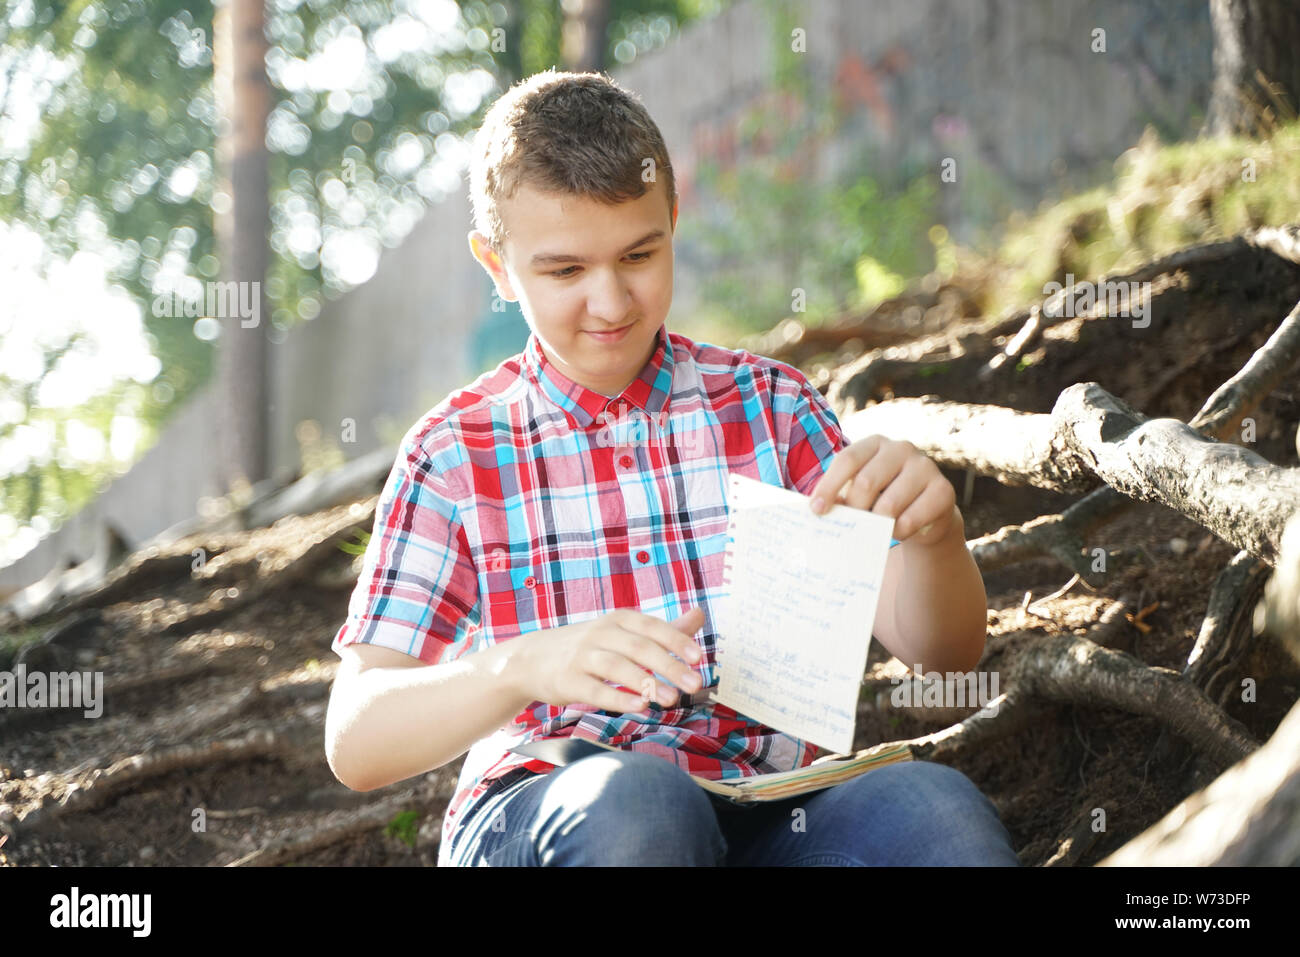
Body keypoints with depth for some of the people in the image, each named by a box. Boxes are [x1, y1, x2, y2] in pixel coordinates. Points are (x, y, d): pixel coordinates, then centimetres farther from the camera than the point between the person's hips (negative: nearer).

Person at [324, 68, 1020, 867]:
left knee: (935, 805, -33)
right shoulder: (455, 455, 6)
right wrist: (525, 667, -26)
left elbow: (944, 650, 5)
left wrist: (930, 526, -19)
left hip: (764, 814, 1)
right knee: (631, 799, -37)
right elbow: (355, 742, -5)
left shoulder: (767, 405, 11)